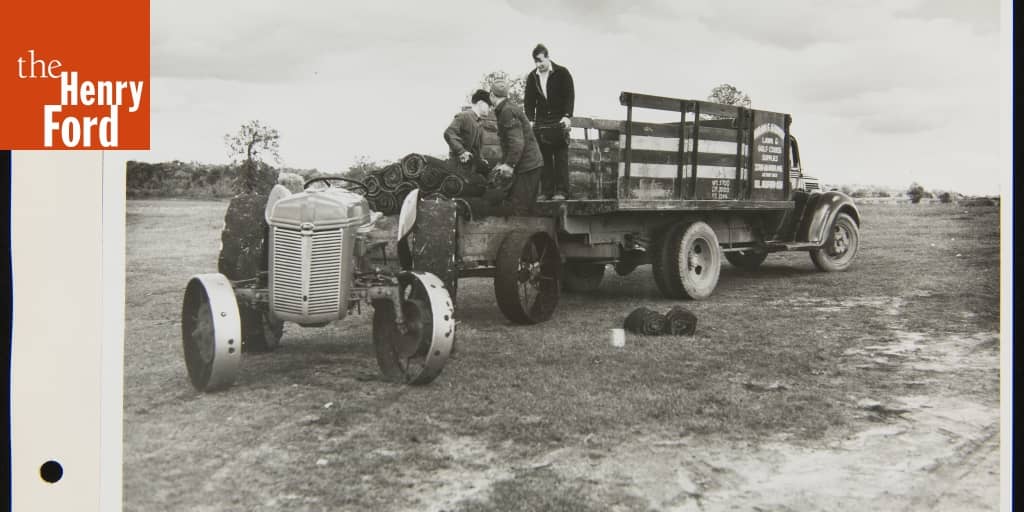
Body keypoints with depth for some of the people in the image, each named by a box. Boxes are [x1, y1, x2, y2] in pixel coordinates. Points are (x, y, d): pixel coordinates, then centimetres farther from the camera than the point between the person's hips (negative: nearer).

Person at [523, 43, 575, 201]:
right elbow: (529, 100, 9)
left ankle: (561, 191, -3)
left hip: (559, 121, -3)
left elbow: (570, 95, -5)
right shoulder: (532, 77, 9)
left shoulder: (562, 73, -1)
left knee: (561, 157, -4)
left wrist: (567, 116, -15)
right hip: (541, 122, 4)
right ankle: (546, 191, 3)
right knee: (544, 158, 1)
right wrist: (530, 120, -4)